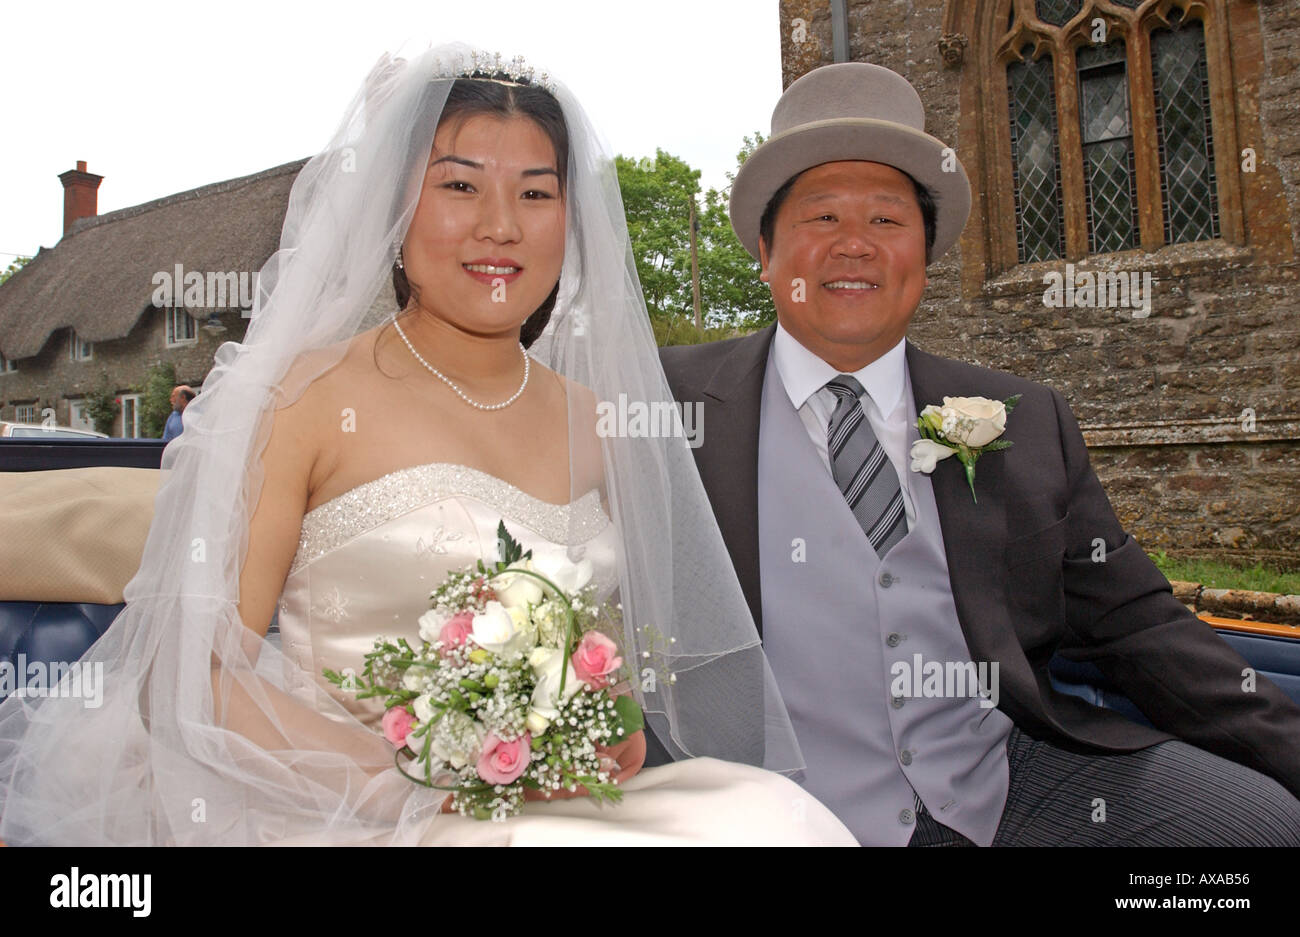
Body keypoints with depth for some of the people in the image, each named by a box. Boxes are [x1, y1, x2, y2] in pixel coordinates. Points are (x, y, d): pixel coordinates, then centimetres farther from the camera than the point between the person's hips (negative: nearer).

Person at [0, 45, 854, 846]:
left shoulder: (590, 421, 8)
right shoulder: (309, 393, -6)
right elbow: (194, 670, -9)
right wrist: (410, 788, -19)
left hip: (556, 802, 6)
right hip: (344, 815, -5)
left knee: (768, 811, -20)